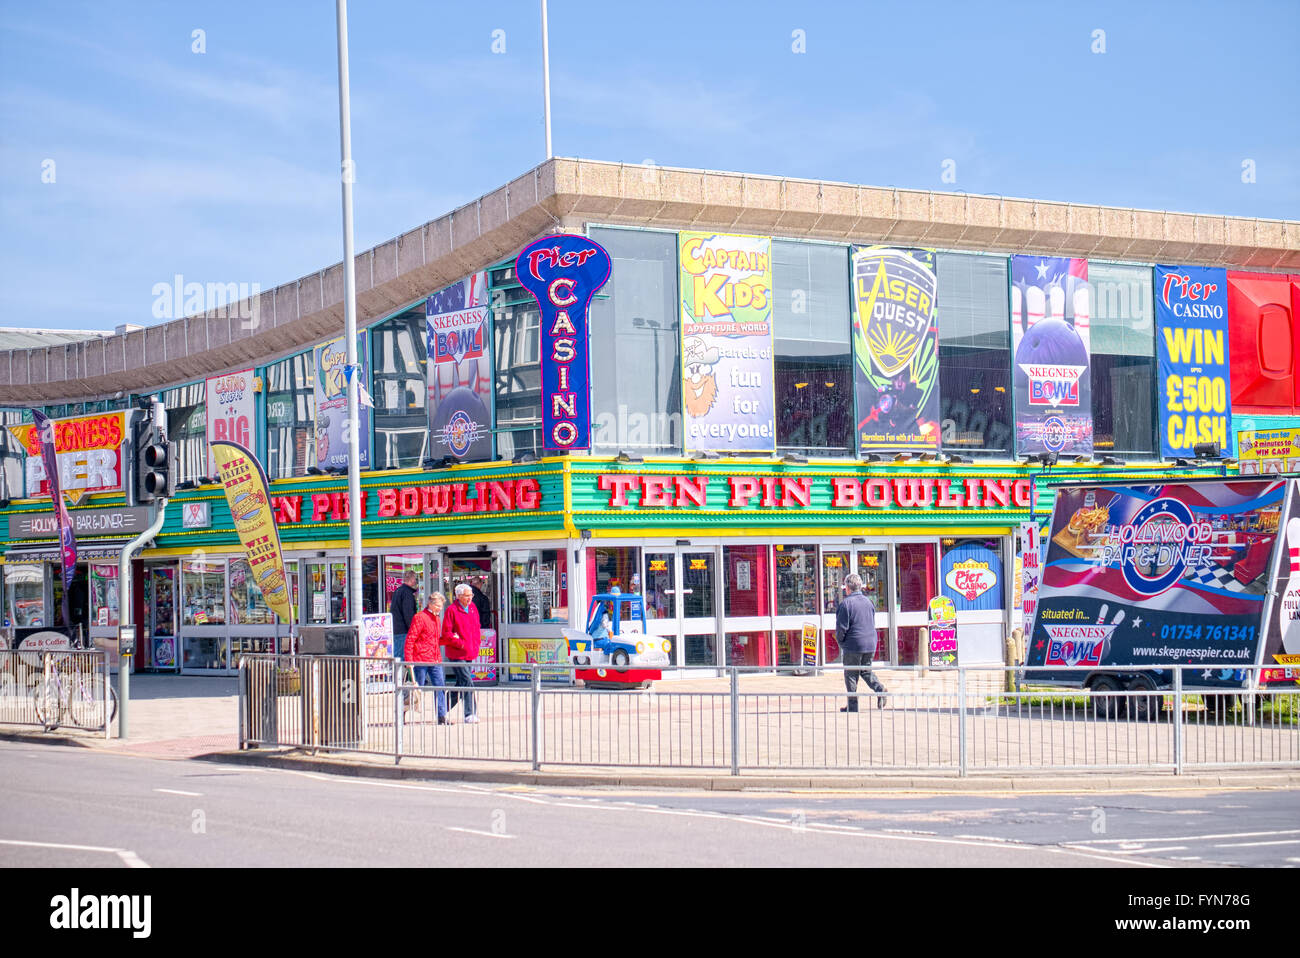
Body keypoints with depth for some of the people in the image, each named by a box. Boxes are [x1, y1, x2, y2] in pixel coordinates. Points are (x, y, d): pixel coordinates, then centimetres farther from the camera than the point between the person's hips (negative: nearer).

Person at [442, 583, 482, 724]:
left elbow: (477, 628, 22)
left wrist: (475, 644, 9)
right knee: (467, 682, -14)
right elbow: (446, 633, -12)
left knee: (461, 684, 13)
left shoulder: (472, 608, 11)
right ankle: (469, 715, -12)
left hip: (470, 654, 8)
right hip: (456, 654, -8)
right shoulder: (452, 610, -11)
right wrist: (461, 644, -18)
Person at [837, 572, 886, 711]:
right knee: (865, 670, 20)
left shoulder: (846, 603, -13)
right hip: (870, 644, 6)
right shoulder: (868, 601, 7)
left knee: (851, 674, 5)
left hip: (853, 645, -6)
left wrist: (841, 642, 3)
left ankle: (852, 705, 7)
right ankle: (879, 689, -4)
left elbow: (842, 627, -13)